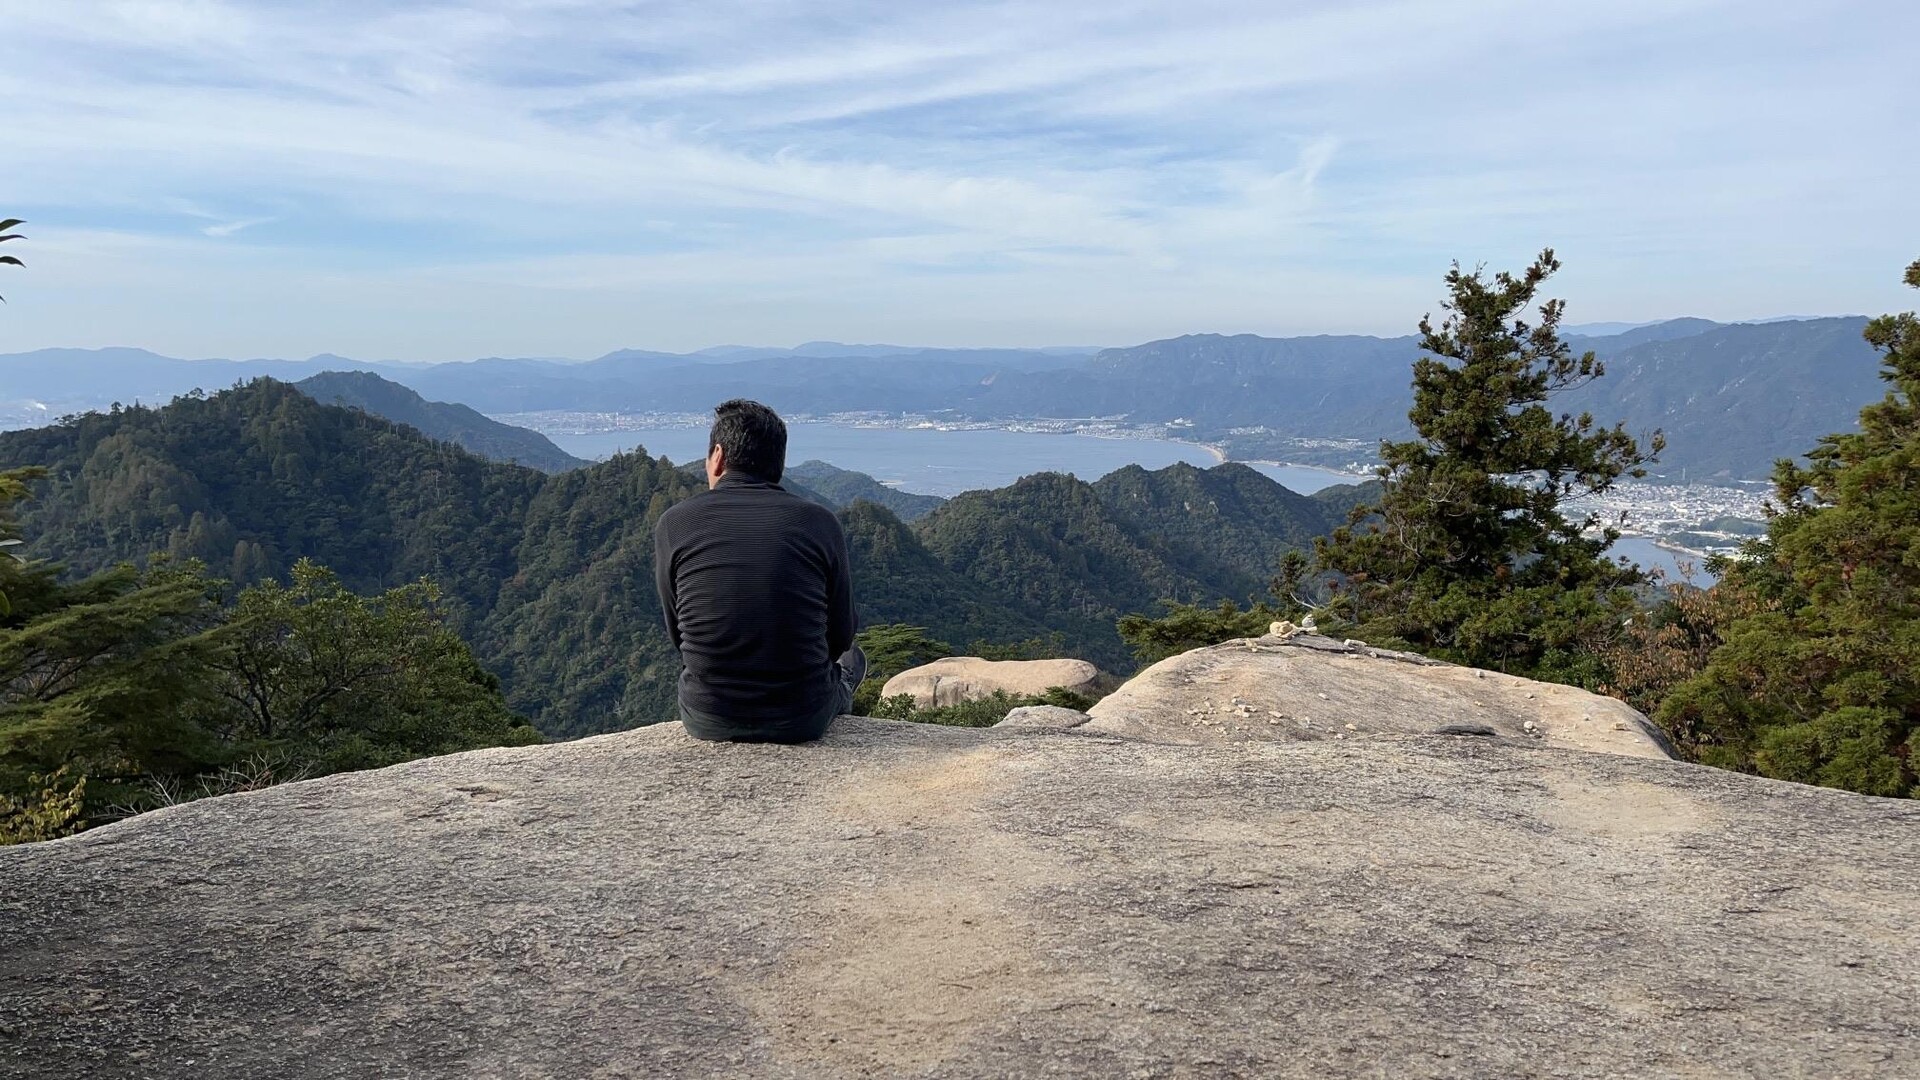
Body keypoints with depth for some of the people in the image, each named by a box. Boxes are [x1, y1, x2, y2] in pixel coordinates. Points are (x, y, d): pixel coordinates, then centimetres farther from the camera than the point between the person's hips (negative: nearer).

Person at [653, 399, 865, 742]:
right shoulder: (820, 522, -7)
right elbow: (840, 637, 2)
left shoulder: (674, 523, -6)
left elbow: (677, 634, 5)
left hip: (707, 720, 1)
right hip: (804, 720, -1)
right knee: (850, 658, 33)